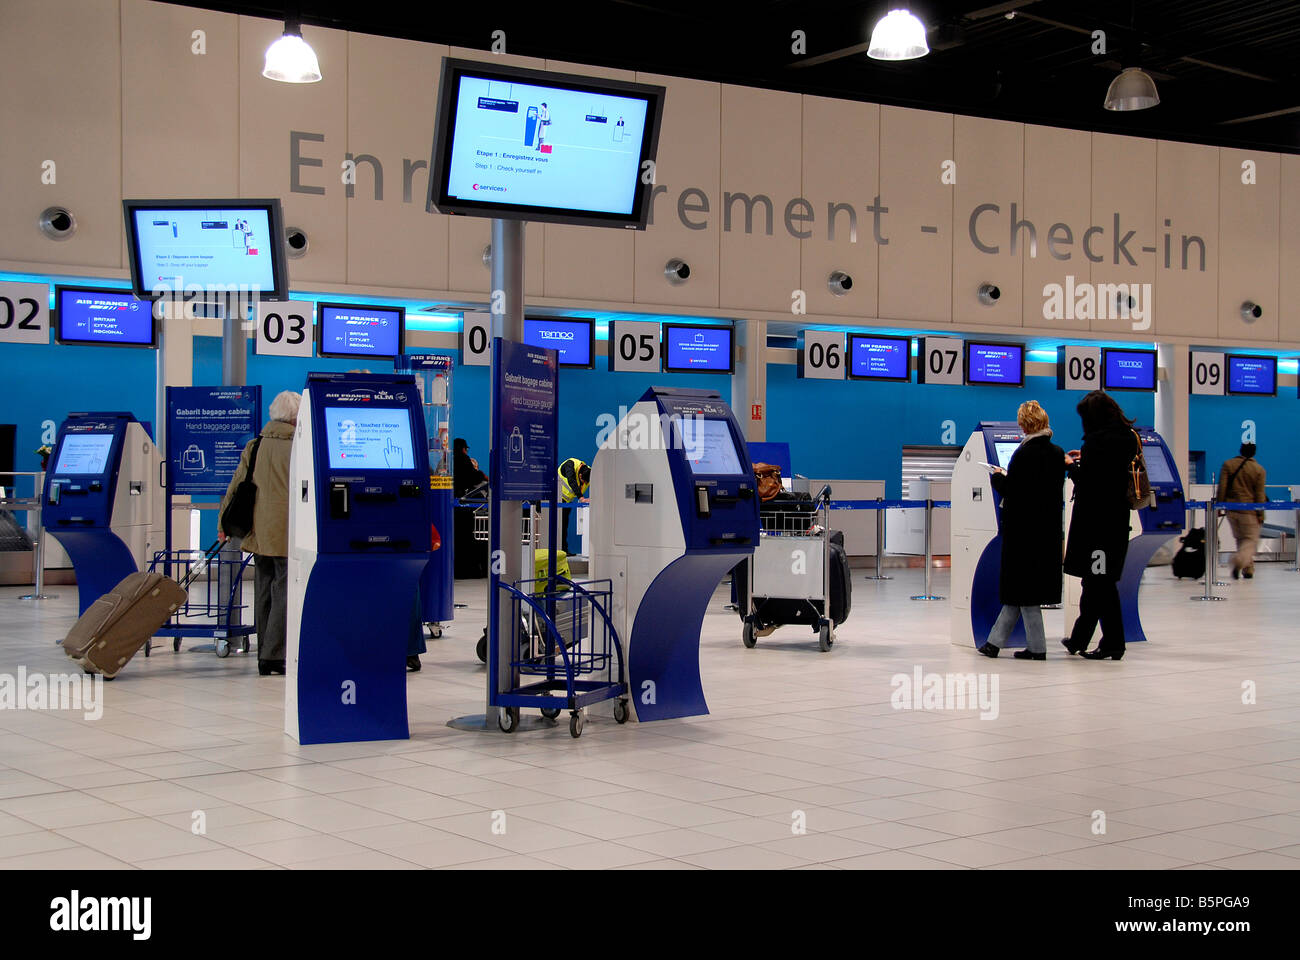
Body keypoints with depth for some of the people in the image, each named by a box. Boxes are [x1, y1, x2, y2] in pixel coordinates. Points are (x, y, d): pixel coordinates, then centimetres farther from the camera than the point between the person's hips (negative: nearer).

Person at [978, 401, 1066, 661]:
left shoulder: (1023, 454, -16)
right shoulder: (1057, 454, 3)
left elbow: (1009, 490, -15)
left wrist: (998, 476, 6)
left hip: (1023, 528, -7)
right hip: (1048, 528, 7)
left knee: (1023, 589, 3)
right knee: (1020, 590, 11)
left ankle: (1037, 647, 3)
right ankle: (995, 642, 13)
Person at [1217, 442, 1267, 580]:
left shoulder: (1227, 465, 2)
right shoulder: (1259, 469, -3)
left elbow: (1222, 488, -2)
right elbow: (1259, 494, -4)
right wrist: (1260, 514, -1)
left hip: (1231, 509, 3)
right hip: (1249, 511, -3)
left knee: (1240, 539, 16)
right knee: (1251, 540, 4)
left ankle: (1248, 569, 17)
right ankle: (1239, 560, -24)